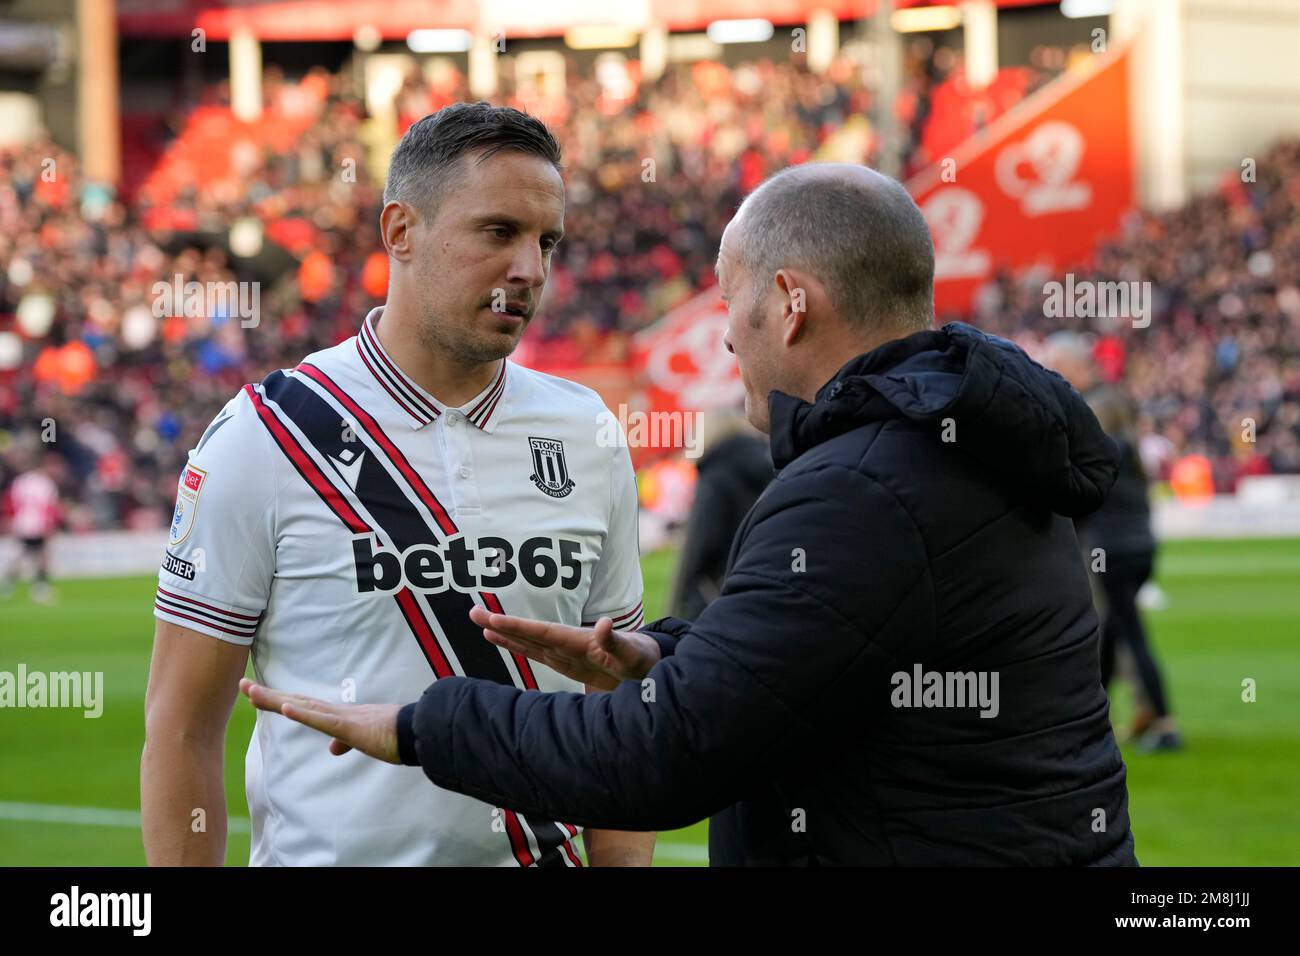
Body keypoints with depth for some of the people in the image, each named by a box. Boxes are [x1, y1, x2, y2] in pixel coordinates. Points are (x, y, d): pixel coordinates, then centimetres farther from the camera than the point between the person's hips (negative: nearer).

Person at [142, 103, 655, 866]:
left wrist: (626, 863, -1)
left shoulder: (587, 439, 4)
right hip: (329, 852, -4)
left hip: (543, 853, 4)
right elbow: (182, 729, -7)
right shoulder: (265, 437, -9)